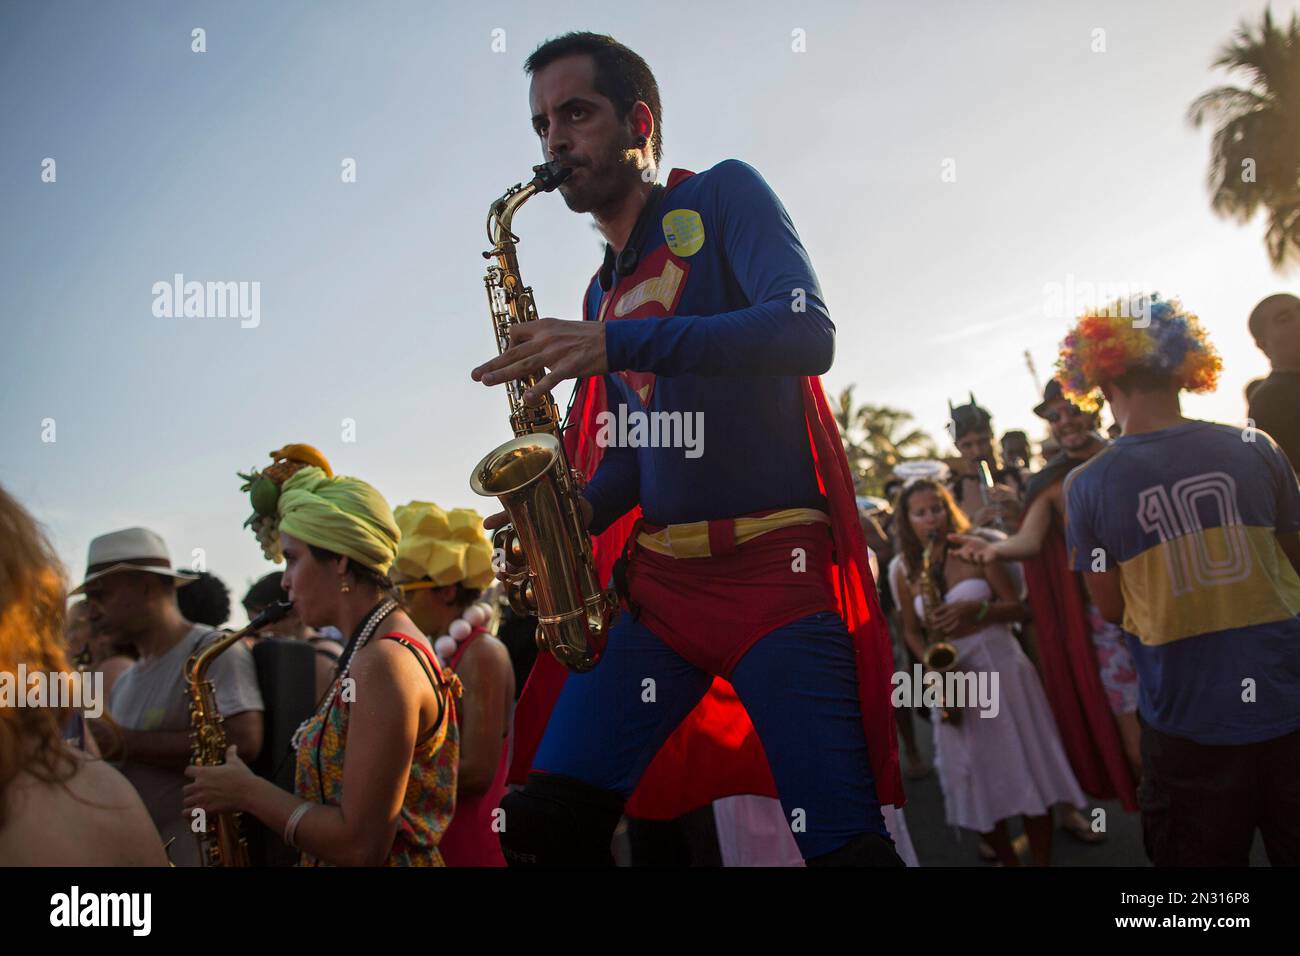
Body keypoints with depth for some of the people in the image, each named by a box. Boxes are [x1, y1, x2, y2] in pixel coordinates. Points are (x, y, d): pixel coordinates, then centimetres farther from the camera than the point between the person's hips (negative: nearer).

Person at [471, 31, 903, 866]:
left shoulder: (721, 198, 2)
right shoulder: (604, 289, 20)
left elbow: (810, 333, -16)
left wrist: (615, 342, -22)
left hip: (778, 566, -6)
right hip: (659, 578, 6)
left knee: (845, 844, -12)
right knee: (544, 822, -3)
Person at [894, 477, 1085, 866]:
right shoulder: (908, 573, 4)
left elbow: (1019, 608, -1)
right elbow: (911, 631, 14)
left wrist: (975, 610, -19)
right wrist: (929, 661, -6)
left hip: (1000, 667, -2)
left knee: (1027, 768, 1)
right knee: (976, 778, 5)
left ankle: (1043, 861, 12)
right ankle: (1008, 860, 22)